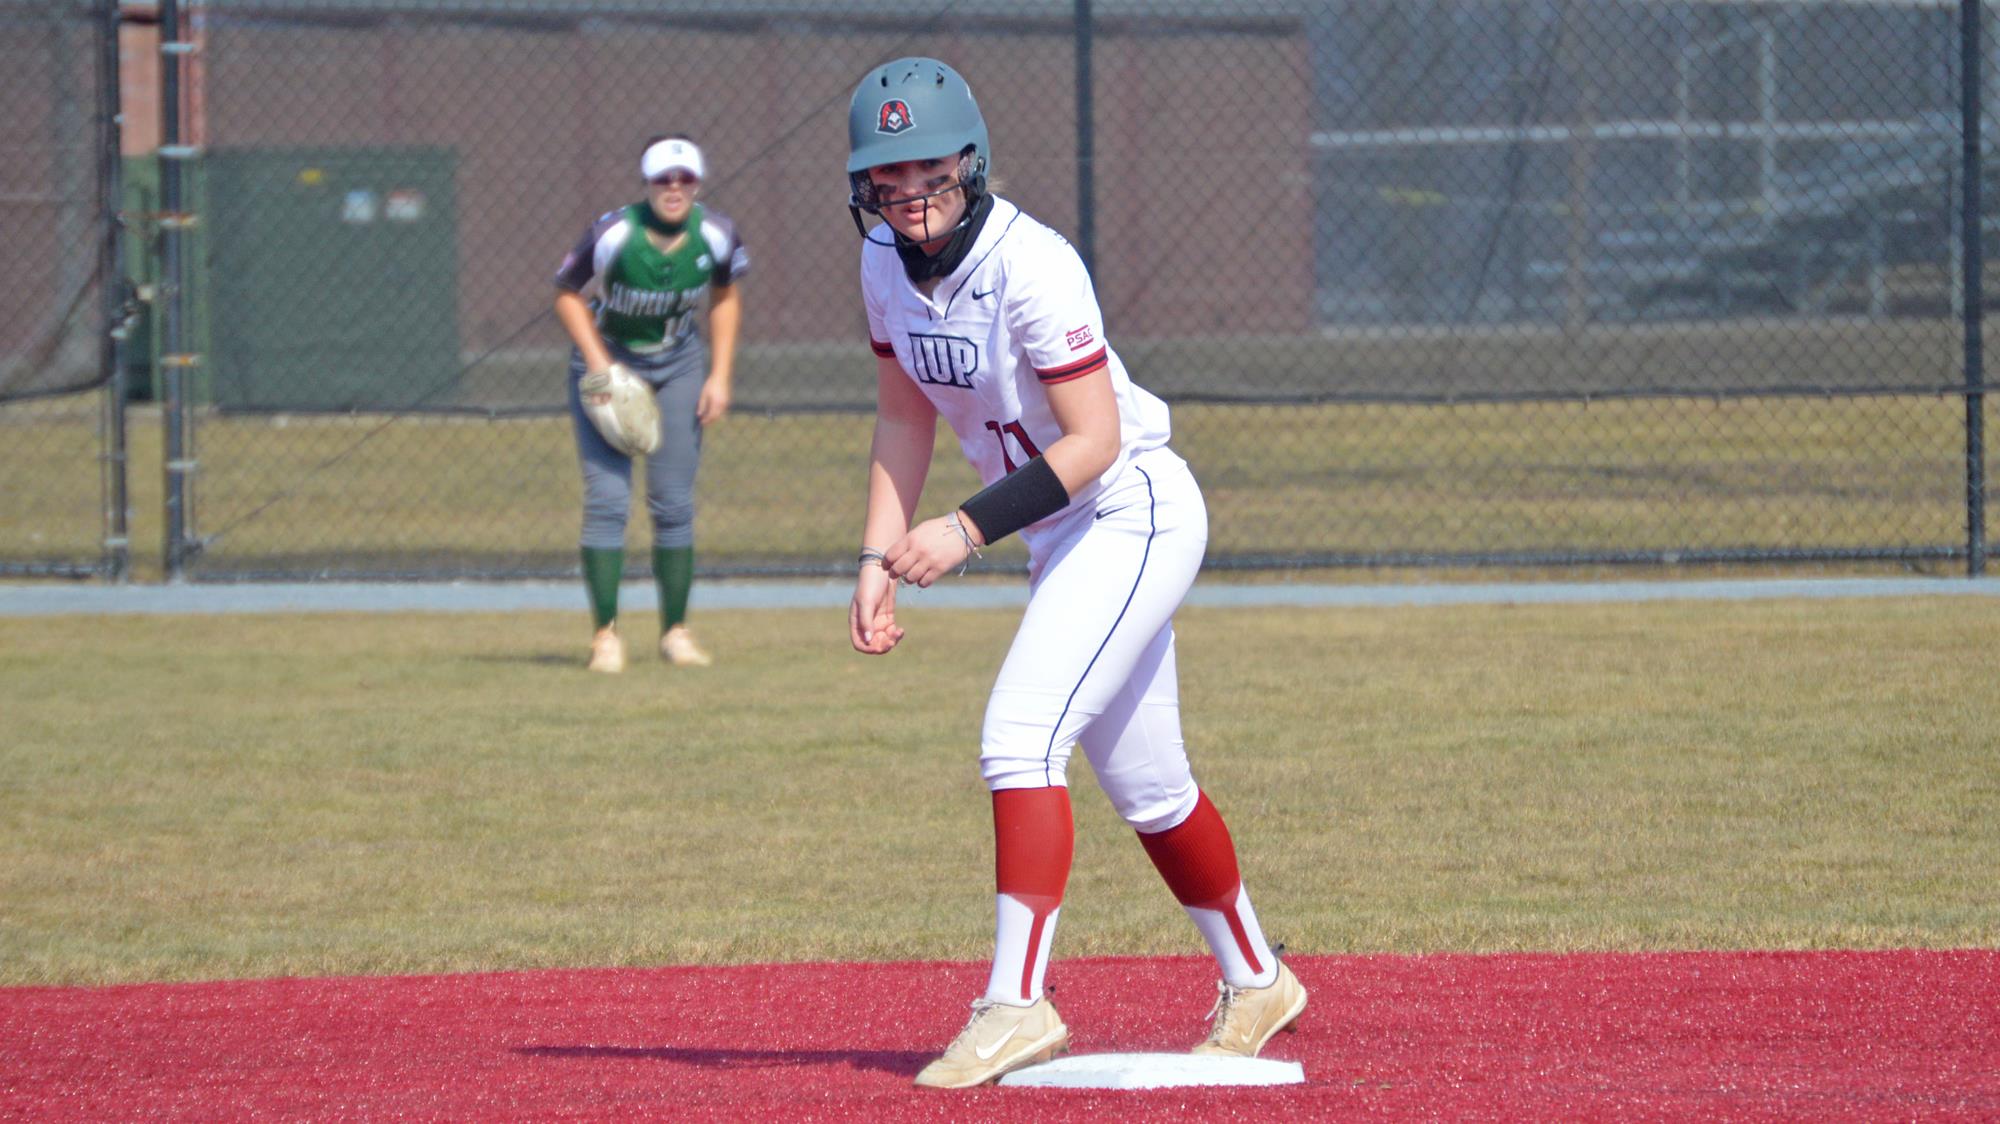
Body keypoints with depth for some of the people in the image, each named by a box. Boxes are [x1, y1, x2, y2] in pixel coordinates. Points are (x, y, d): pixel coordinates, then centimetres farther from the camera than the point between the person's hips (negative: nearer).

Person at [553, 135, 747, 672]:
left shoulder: (716, 235, -14)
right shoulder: (613, 234, -25)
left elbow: (725, 297, 5)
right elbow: (566, 293, -11)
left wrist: (720, 375, -2)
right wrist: (600, 366, -20)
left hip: (679, 365, 3)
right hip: (608, 359, -3)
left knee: (674, 503, 3)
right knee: (607, 497, -12)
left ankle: (675, 631, 13)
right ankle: (605, 633, -7)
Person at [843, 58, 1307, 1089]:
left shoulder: (1029, 267, -25)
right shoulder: (887, 265, -1)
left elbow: (1094, 440, -25)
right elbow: (903, 418, 11)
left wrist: (969, 532, -29)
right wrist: (879, 559, 2)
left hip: (1135, 514, -8)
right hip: (1060, 534, 8)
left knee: (1020, 737, -22)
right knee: (1144, 787, 16)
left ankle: (1016, 1003, -24)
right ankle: (1252, 983, 32)